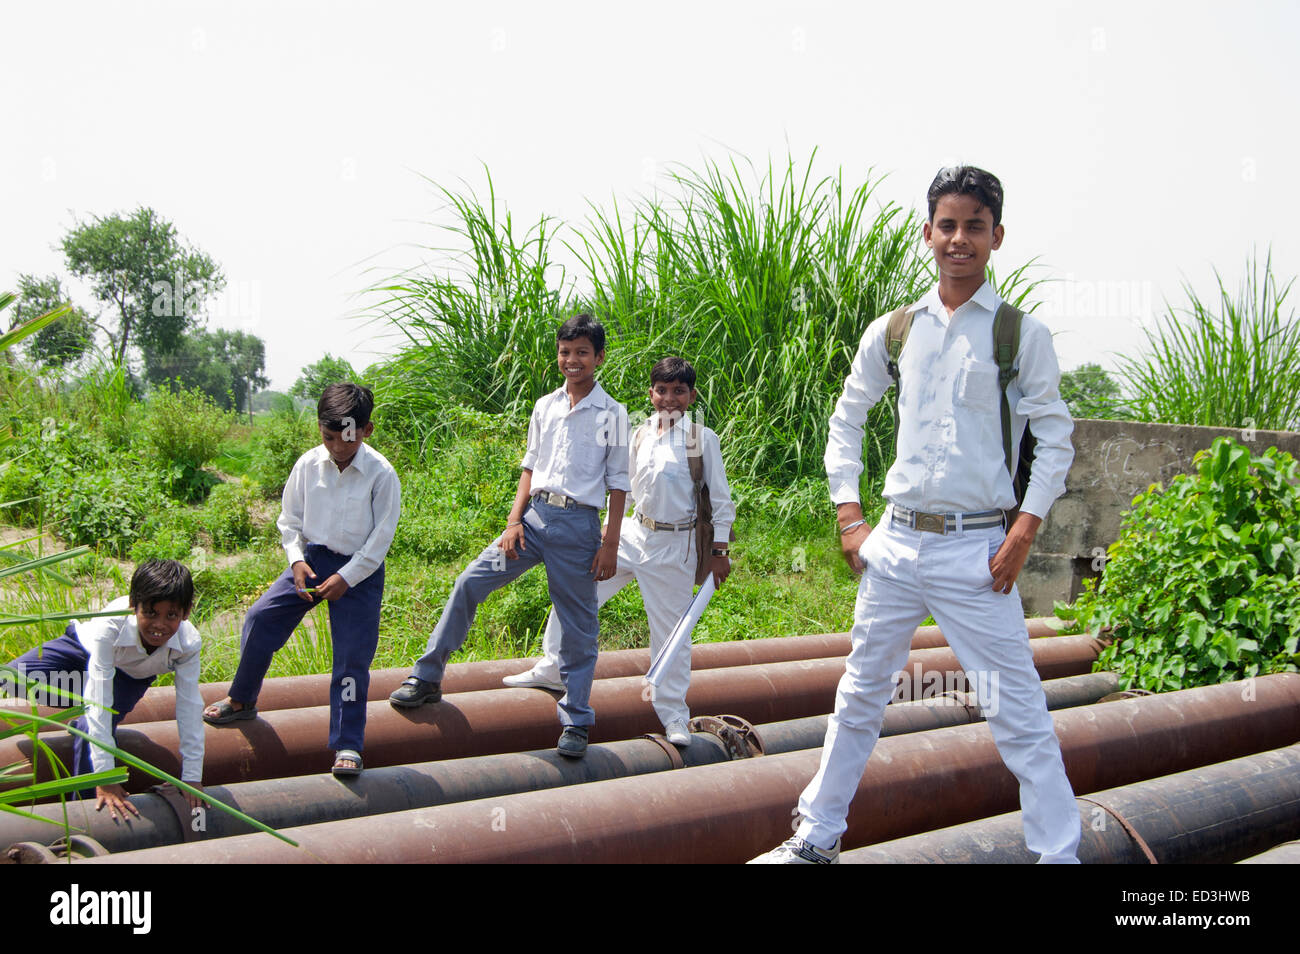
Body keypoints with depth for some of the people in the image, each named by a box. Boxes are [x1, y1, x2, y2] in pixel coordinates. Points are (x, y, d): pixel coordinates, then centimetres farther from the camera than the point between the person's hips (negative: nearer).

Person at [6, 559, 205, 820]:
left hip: (130, 675, 0)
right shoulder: (112, 623, -42)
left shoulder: (189, 643, -34)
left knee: (88, 726, -28)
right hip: (85, 649, 0)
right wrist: (105, 778, -45)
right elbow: (100, 700, -43)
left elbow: (190, 708, -25)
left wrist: (192, 778, -26)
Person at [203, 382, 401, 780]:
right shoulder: (308, 465, -3)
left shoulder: (381, 474, -14)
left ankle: (348, 746, 3)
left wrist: (346, 578, -14)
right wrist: (297, 560, -7)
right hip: (312, 559, 4)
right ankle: (241, 701, 17)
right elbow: (289, 519, 8)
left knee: (352, 657, -5)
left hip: (359, 571, -4)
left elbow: (381, 537, -11)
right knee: (260, 619, -5)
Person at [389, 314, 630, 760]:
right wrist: (514, 521, 3)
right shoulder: (545, 407, 10)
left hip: (579, 524, -4)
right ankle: (427, 678, 4)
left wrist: (610, 544, -6)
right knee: (470, 582, -6)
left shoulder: (612, 415, -2)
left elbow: (618, 484, -1)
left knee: (579, 628, 3)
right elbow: (530, 468, 14)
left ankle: (576, 723, 14)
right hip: (535, 515, 4)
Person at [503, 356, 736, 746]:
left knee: (670, 630, 1)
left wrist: (719, 552, -5)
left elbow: (721, 499, -3)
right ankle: (552, 670, 18)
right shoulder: (639, 435, 6)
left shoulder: (702, 438, -7)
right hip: (636, 535, 5)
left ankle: (675, 716, 17)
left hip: (675, 544, -5)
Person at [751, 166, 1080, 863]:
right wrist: (848, 515, 9)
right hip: (894, 544, 4)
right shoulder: (893, 332, 7)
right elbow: (847, 419, 17)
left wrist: (1024, 533, -8)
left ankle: (1060, 853, 8)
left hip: (976, 550, -4)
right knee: (859, 695, 13)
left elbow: (1054, 437, 0)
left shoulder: (1022, 333, -2)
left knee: (1017, 713, -3)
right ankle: (816, 839, 26)